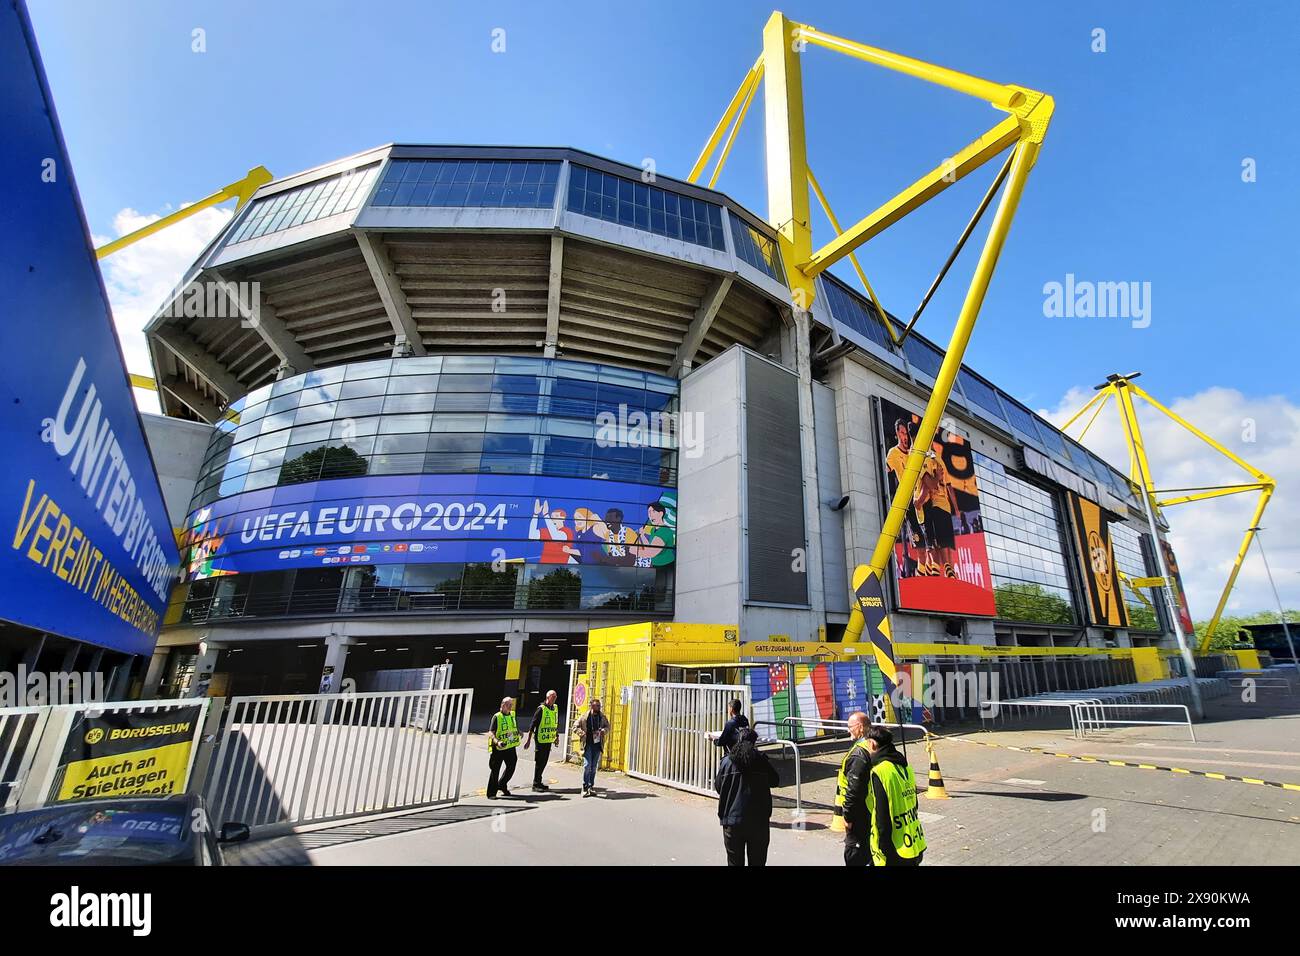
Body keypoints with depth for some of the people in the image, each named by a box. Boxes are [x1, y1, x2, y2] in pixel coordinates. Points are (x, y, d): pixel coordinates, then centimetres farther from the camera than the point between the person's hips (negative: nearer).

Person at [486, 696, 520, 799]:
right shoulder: (497, 717, -11)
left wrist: (519, 733, 11)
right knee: (495, 770, 3)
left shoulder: (513, 715, 8)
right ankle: (491, 793, 16)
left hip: (510, 747, 6)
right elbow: (490, 733, -18)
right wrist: (497, 742, -32)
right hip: (498, 748, -6)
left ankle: (502, 785, 33)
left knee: (511, 768, 9)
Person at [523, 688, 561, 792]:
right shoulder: (541, 709, -13)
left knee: (544, 761, 14)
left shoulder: (555, 708, 7)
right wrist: (529, 739, -14)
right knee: (539, 762, 0)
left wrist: (556, 736, 19)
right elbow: (533, 724, -13)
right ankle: (535, 784, 10)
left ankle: (539, 782, 25)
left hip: (549, 740, 7)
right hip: (541, 740, -7)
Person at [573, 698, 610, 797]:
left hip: (598, 745, 4)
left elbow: (607, 727, 14)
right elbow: (575, 727, -1)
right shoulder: (584, 717, -7)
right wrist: (582, 734, -15)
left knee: (594, 767, 11)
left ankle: (591, 786, 23)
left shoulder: (602, 717, 3)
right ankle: (585, 788, 0)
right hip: (587, 744, -4)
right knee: (587, 765, -8)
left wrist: (603, 730, -8)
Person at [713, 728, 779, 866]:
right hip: (759, 821, 0)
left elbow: (718, 787, 4)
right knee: (757, 861, 15)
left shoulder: (726, 762, -6)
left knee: (735, 861, 13)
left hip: (733, 820, 0)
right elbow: (775, 781, 8)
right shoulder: (762, 760, -6)